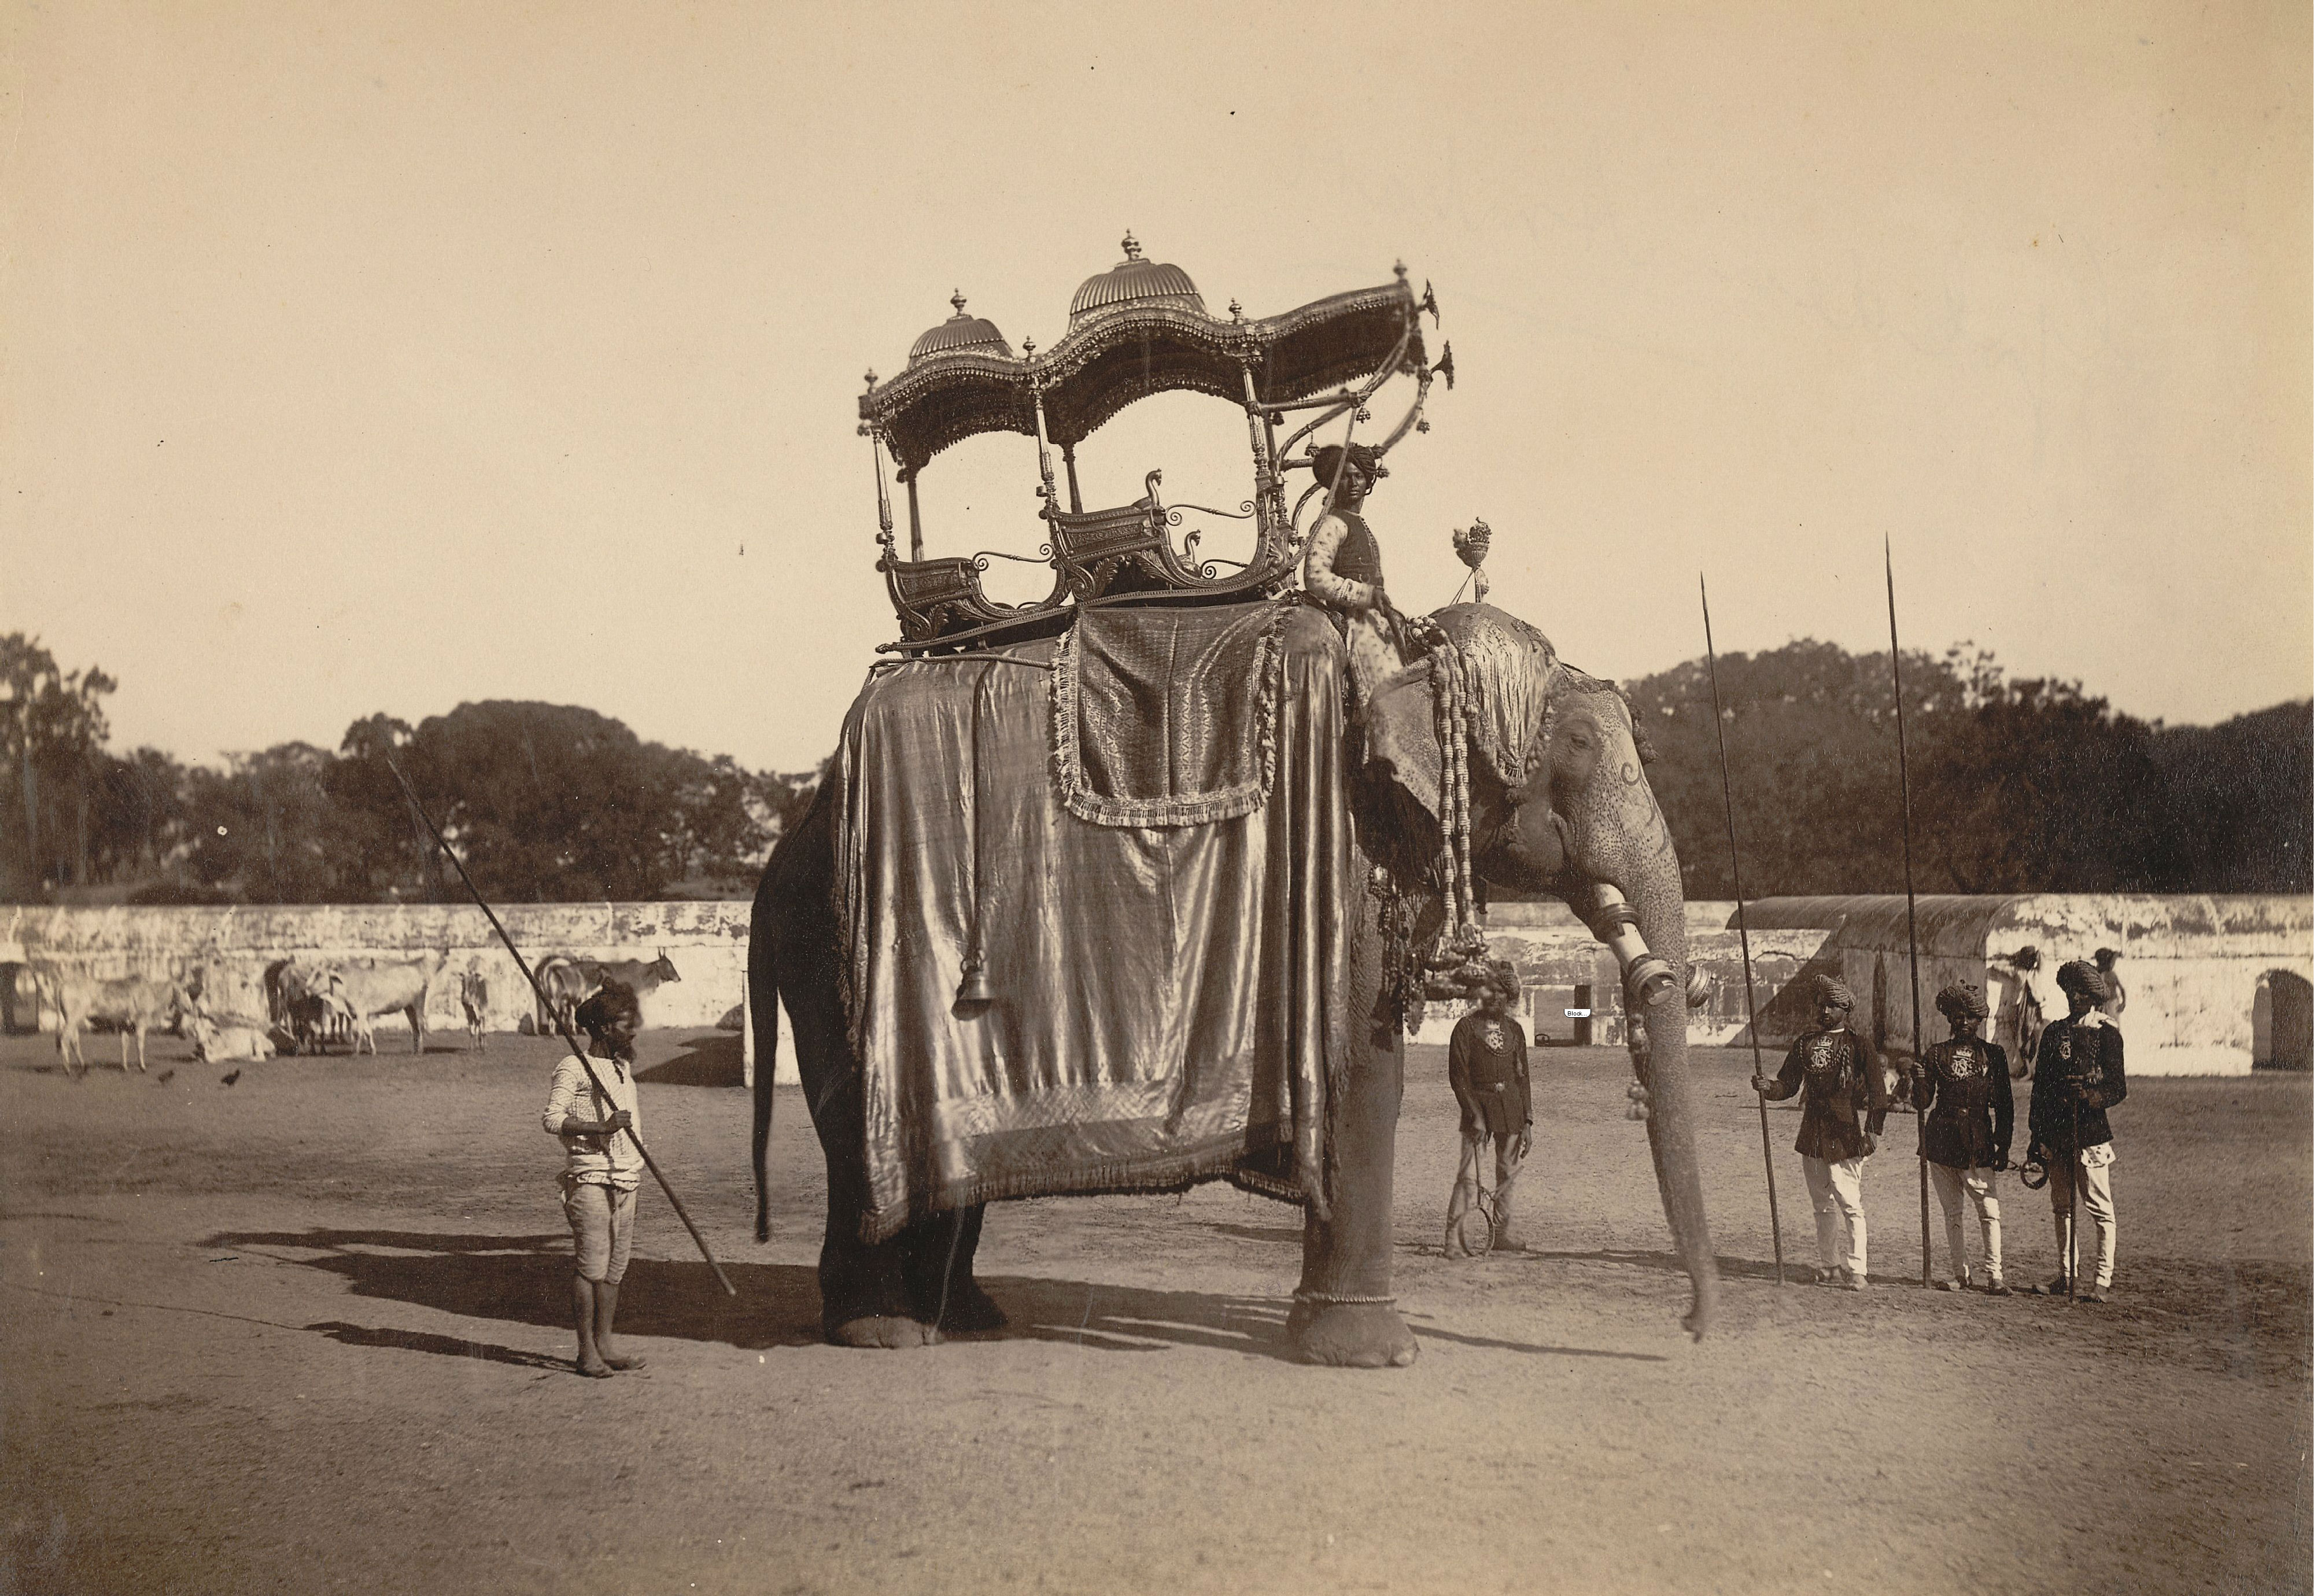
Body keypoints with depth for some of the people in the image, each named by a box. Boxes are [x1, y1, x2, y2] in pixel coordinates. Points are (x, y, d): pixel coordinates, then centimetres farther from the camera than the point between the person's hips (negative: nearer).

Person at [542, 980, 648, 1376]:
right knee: (590, 1266, -7)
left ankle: (605, 1344, 13)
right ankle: (587, 1350, -2)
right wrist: (602, 1127, -24)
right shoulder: (574, 1068, -7)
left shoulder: (625, 1066, 17)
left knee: (614, 1267, 8)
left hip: (625, 1181, 7)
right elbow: (552, 1119, -16)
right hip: (589, 1180, -7)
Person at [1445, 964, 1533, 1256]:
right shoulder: (1467, 1027, -1)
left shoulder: (1514, 1029, 11)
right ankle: (1453, 1237, -13)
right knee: (1469, 1174, -12)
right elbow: (1458, 1075, -6)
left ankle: (1502, 1234, 19)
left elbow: (1522, 1076, 13)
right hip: (1479, 1103, -4)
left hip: (1511, 1106, 5)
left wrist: (1528, 1122, 8)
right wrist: (1475, 1114, -14)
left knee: (1508, 1174, 9)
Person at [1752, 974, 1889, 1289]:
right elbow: (1788, 1084, 9)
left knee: (1849, 1204, -10)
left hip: (1846, 1137, -5)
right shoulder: (1805, 1044, 12)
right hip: (1813, 1138, 5)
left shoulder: (1859, 1045, 0)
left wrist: (1874, 1130, -12)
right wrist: (1767, 1086, -13)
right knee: (1823, 1205, 12)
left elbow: (1877, 1091, -3)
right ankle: (1828, 1268, 19)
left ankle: (1855, 1271, -6)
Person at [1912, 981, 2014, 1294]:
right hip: (1942, 1141, 1)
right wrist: (1920, 1082, -16)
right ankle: (1958, 1272, 12)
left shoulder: (1994, 1055, 6)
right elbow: (1923, 1103, 5)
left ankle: (1994, 1274, -5)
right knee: (1951, 1211, 5)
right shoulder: (1937, 1055, 7)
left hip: (1979, 1144, -1)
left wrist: (2003, 1147, 2)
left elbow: (2004, 1106, 7)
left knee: (1989, 1210, -8)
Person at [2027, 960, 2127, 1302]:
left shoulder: (2107, 1033, -2)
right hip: (2057, 1134, 5)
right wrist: (2039, 1138, 6)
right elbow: (2040, 1087, 11)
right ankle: (2067, 1275, 19)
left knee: (2100, 1209, -3)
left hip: (2091, 1132, -5)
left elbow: (2119, 1088, -4)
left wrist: (2091, 1096, -23)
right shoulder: (2053, 1033, 12)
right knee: (2062, 1207, 11)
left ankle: (2103, 1280, -1)